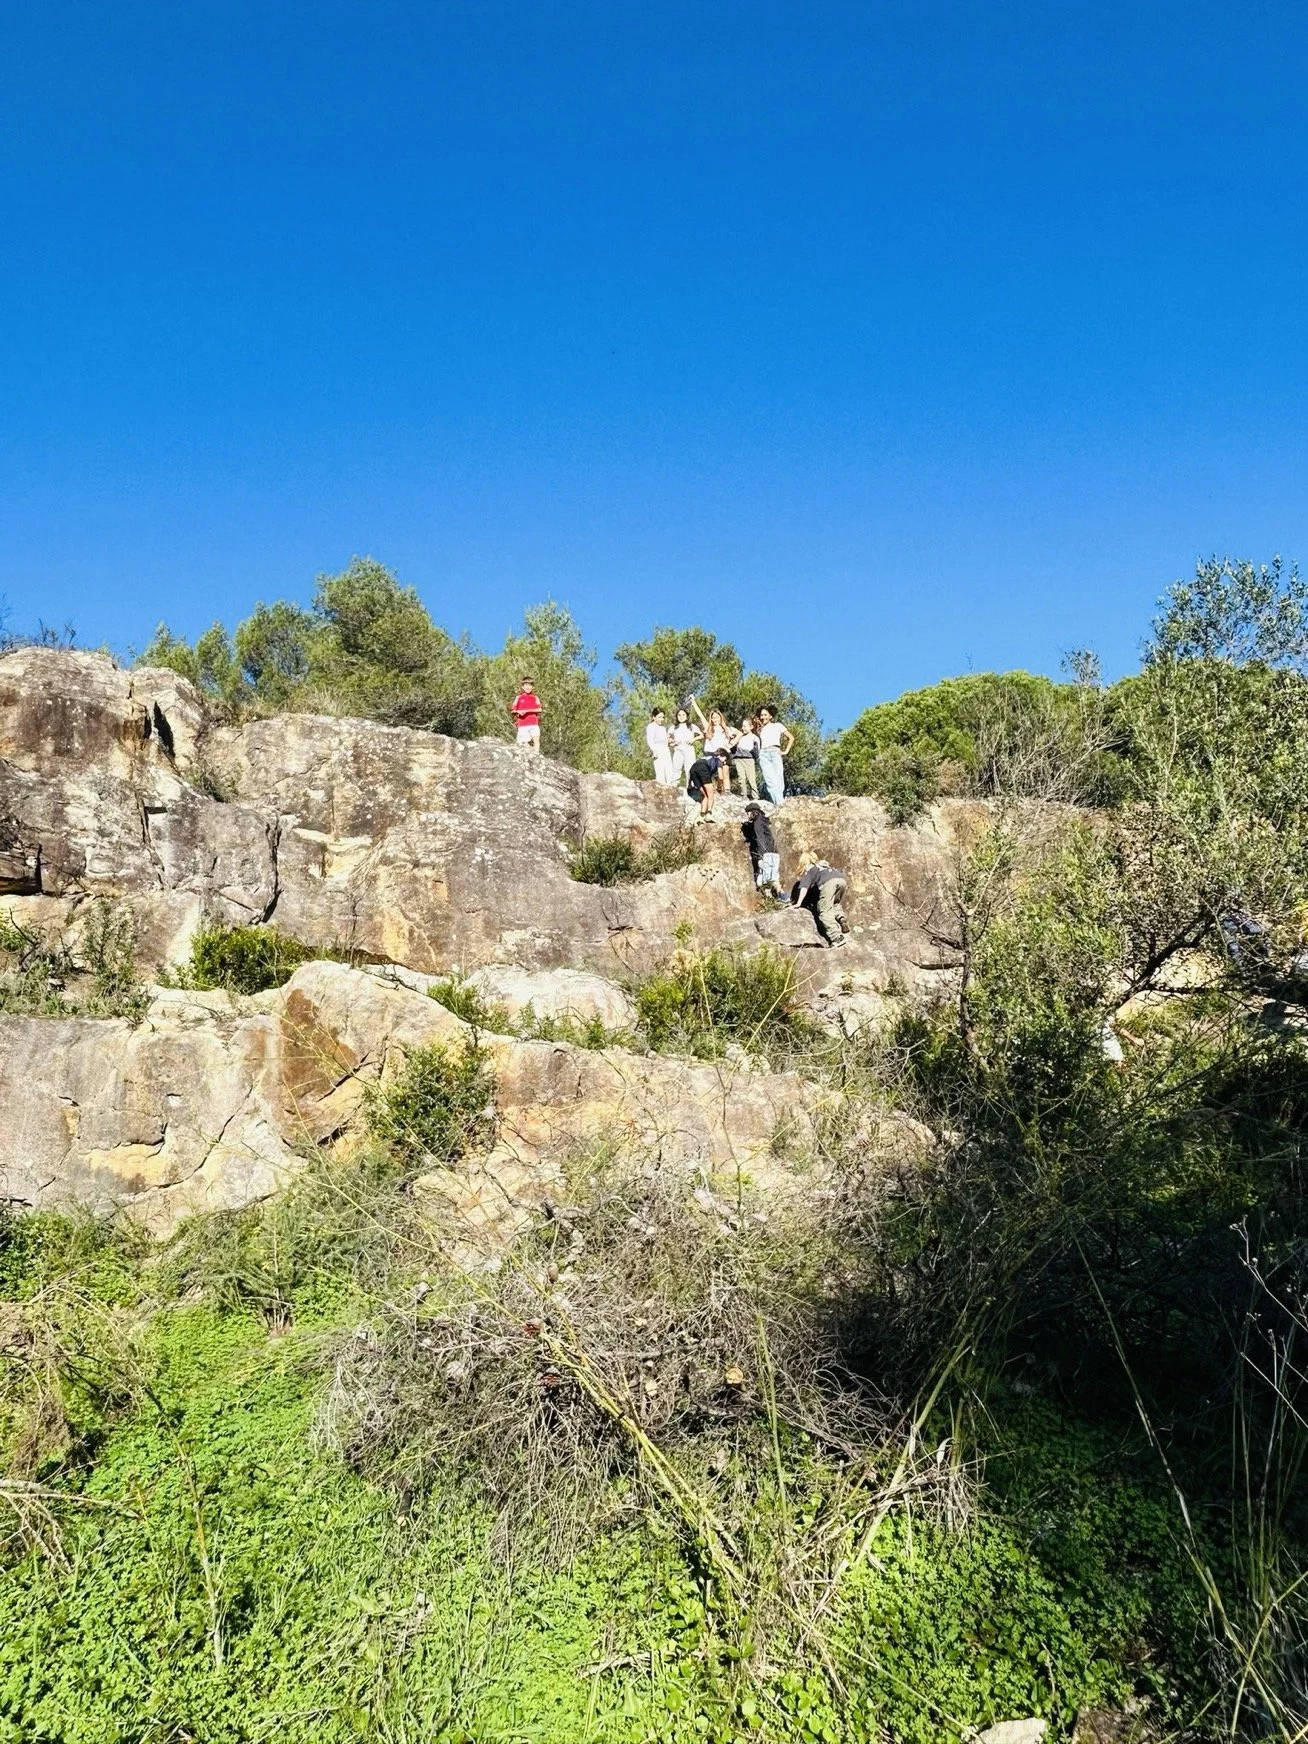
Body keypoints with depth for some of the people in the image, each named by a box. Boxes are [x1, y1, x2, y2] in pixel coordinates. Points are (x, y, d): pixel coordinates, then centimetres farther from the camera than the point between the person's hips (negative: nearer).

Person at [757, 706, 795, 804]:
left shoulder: (777, 725, 15)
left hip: (775, 753, -2)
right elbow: (759, 744, 18)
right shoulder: (760, 729, 26)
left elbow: (791, 738, 11)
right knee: (770, 780, -15)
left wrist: (786, 751, 2)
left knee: (778, 780, -13)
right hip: (763, 754, 2)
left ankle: (782, 802, -16)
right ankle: (779, 803, -23)